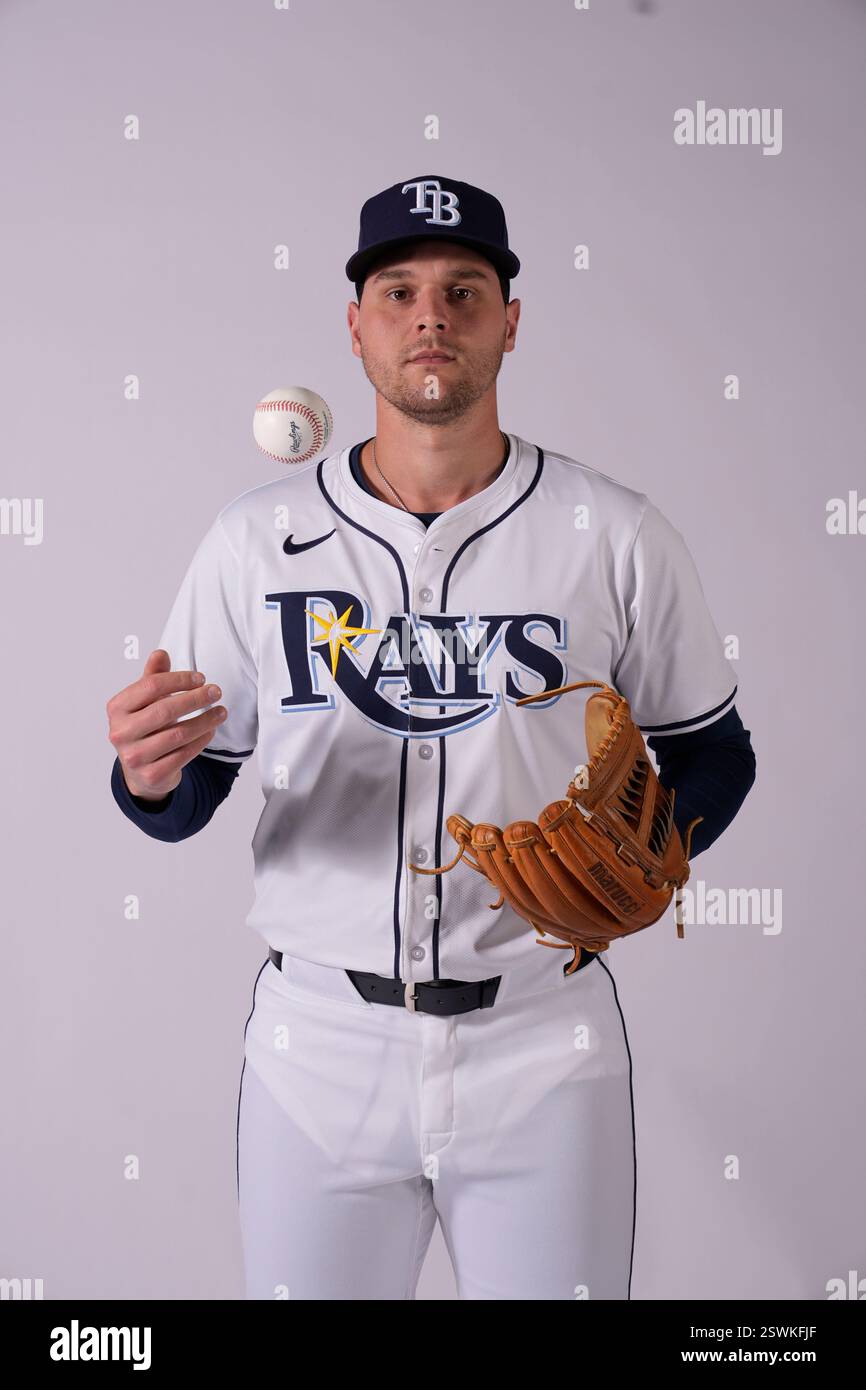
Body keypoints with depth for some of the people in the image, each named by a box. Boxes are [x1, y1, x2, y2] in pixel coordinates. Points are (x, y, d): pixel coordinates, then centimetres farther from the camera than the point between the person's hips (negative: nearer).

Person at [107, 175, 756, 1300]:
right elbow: (186, 801, 2)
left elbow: (711, 749, 5)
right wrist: (149, 778, -20)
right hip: (320, 1039, 1)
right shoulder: (256, 540, -1)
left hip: (543, 1045, 0)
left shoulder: (616, 533, -3)